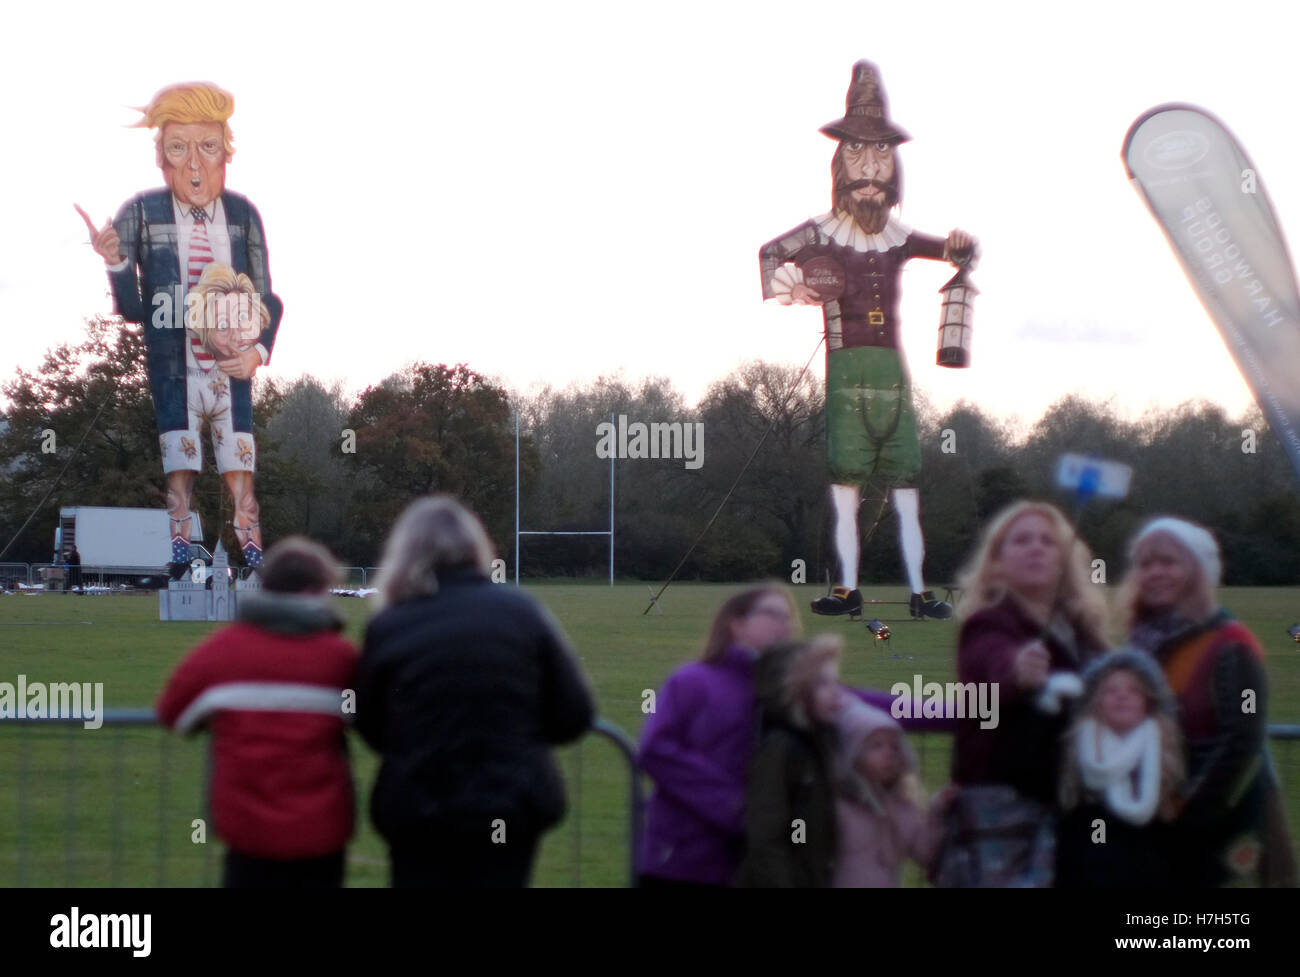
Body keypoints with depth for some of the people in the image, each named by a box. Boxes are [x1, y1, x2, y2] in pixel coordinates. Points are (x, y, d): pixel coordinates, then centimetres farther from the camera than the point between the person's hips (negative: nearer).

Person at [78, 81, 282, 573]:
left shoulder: (242, 214, 0)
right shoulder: (141, 213, -4)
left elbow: (266, 300, 7)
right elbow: (131, 309, -2)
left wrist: (259, 351, -11)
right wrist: (115, 264, -21)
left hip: (232, 374, 1)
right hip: (172, 376, -1)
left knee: (242, 490, 2)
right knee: (178, 494, -1)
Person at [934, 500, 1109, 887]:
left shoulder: (1082, 631, 15)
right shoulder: (990, 626, -9)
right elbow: (995, 664, -35)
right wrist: (1017, 671, -56)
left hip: (1069, 812, 8)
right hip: (1001, 810, -7)